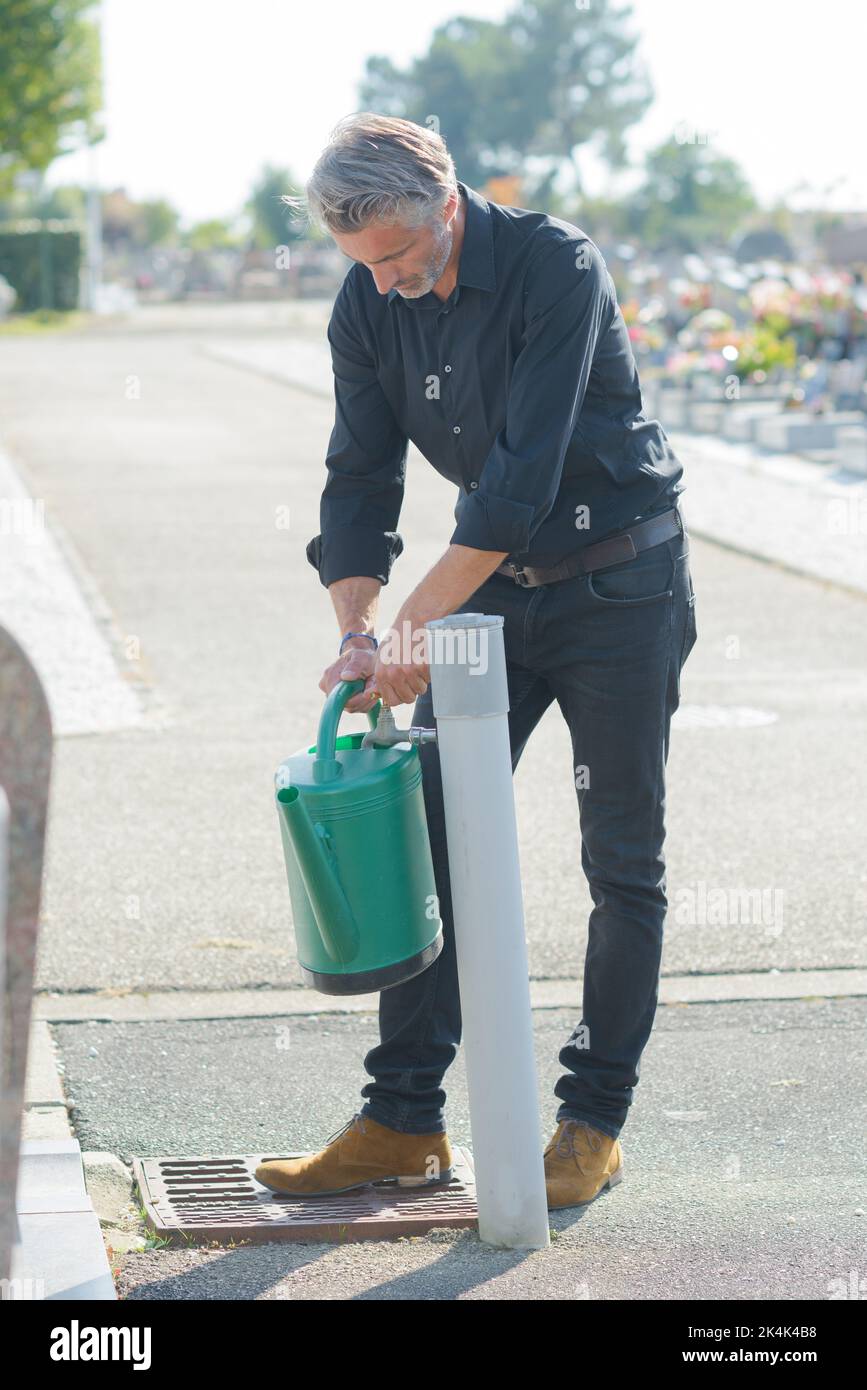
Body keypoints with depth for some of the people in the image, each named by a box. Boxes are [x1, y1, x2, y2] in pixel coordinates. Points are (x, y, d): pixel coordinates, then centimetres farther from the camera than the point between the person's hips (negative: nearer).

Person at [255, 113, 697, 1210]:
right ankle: (403, 1122, 6)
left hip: (621, 583, -5)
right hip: (493, 585, 5)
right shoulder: (368, 306, -5)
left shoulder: (556, 266, -23)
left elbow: (523, 474, -28)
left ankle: (594, 1121, 11)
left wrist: (417, 624, -29)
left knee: (622, 861, 0)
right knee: (429, 838, 0)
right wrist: (357, 632, -18)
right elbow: (360, 481, -2)